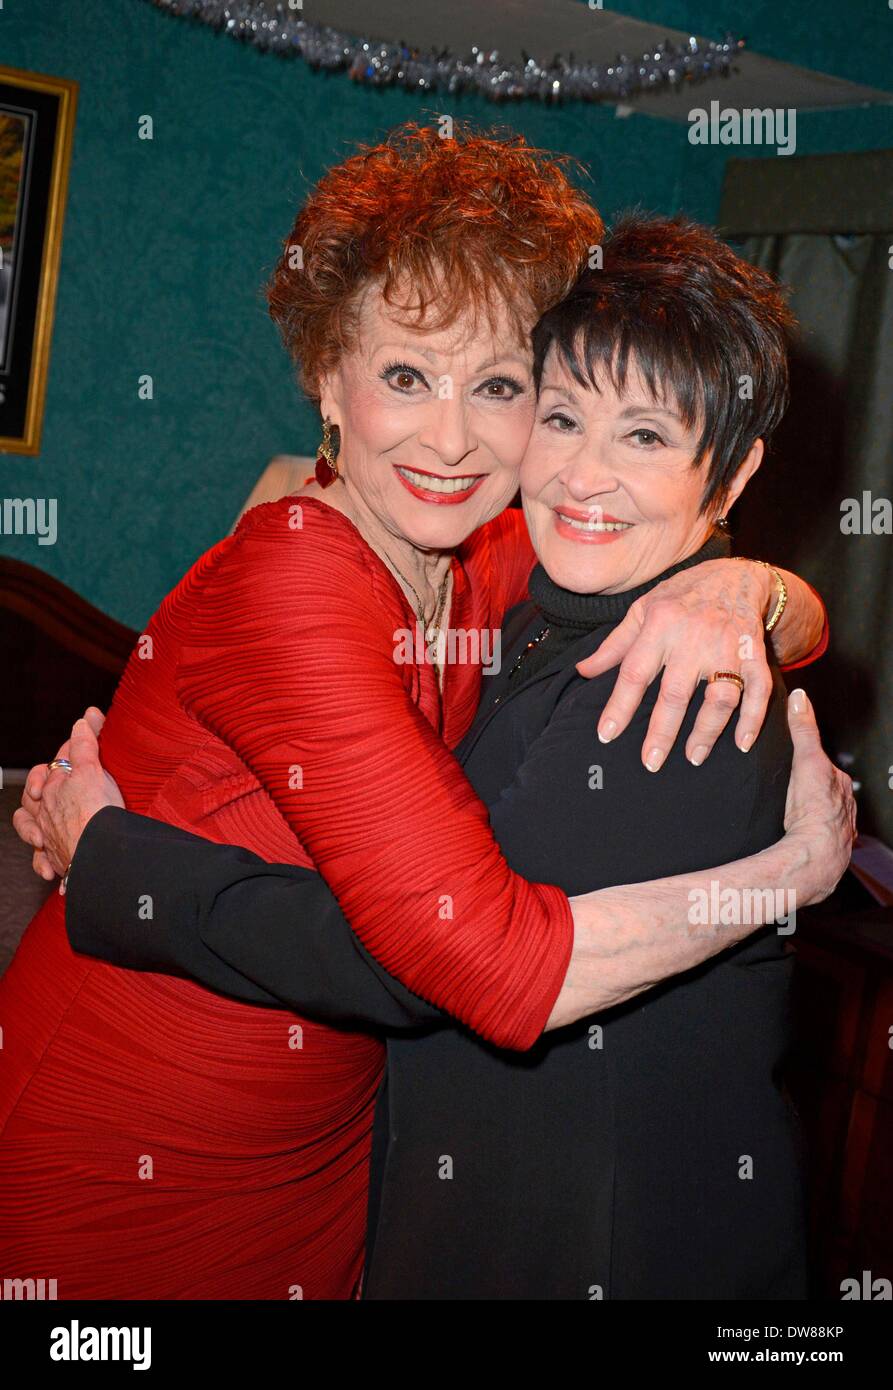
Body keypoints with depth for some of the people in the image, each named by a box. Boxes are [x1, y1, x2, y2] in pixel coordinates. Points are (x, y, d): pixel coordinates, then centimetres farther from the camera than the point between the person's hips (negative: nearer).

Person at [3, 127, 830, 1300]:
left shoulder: (489, 567, -5)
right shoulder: (284, 585, -28)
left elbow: (807, 621, 4)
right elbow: (499, 961, -36)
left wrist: (736, 589, -20)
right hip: (128, 1174, -6)